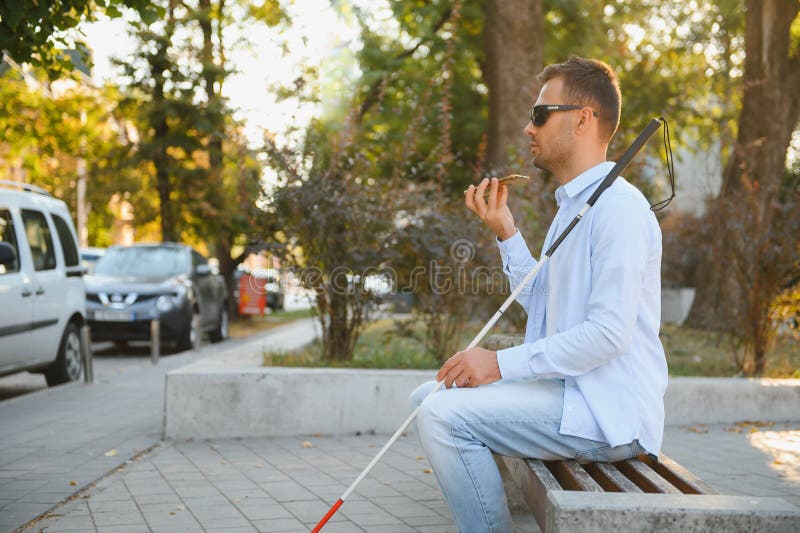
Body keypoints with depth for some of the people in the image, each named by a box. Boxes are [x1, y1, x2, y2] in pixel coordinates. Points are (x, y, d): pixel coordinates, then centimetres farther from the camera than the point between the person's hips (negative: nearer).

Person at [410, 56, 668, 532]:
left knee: (443, 416, -22)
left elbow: (610, 332, -23)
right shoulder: (574, 205, 17)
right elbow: (542, 305, 17)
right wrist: (506, 233, 9)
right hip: (569, 390, 10)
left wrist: (502, 363, -20)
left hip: (610, 412, -10)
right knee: (428, 398, 11)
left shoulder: (618, 206, -16)